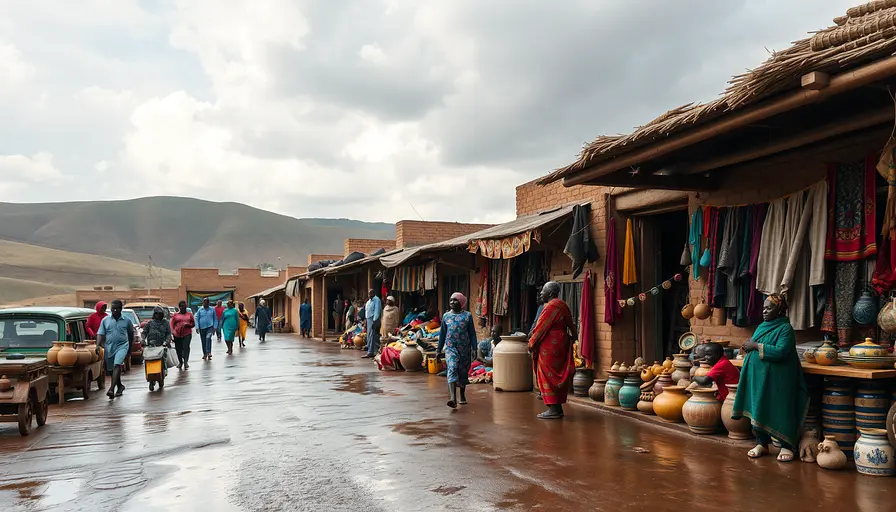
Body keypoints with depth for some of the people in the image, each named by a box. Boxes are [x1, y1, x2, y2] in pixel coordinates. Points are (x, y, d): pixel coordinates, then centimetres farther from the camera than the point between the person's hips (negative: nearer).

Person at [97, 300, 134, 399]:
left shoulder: (126, 321, 3)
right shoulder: (105, 320, 5)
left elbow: (131, 334, 13)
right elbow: (100, 334, 2)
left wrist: (130, 349, 15)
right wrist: (98, 345, -14)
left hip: (122, 346, -3)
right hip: (109, 347, 3)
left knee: (117, 365, -23)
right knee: (111, 369, 13)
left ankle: (112, 389, -29)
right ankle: (120, 386, 35)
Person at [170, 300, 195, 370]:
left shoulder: (189, 314, 12)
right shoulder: (175, 315, 11)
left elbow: (193, 324, 13)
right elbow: (172, 324, 6)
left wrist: (188, 324, -8)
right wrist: (173, 332, -11)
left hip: (187, 334, -1)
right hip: (177, 334, 1)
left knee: (186, 347, -16)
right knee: (178, 348, 6)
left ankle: (186, 362, -20)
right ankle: (180, 362, 27)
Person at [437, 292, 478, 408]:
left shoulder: (467, 316, 2)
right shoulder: (446, 316, 7)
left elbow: (472, 333, 4)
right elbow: (442, 333, 14)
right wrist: (439, 349, 14)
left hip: (464, 347, 0)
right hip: (450, 347, 0)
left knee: (463, 371, 10)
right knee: (452, 369, -17)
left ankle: (462, 396, 31)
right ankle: (453, 398, -28)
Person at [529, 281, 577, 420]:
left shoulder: (551, 306, -16)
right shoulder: (562, 305, 14)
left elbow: (541, 327, -15)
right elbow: (571, 326, 16)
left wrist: (531, 343, -6)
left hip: (550, 346, -10)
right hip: (560, 345, 10)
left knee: (548, 376, -4)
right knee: (557, 375, 12)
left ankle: (553, 409, -4)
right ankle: (558, 408, 16)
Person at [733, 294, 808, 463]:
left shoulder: (785, 328, -9)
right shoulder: (762, 327, 14)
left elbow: (780, 352, -23)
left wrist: (756, 346, -19)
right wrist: (749, 346, 0)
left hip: (777, 380, -7)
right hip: (758, 378, 7)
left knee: (780, 411, -1)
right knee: (758, 410, 9)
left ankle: (786, 446, 10)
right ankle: (762, 443, 20)